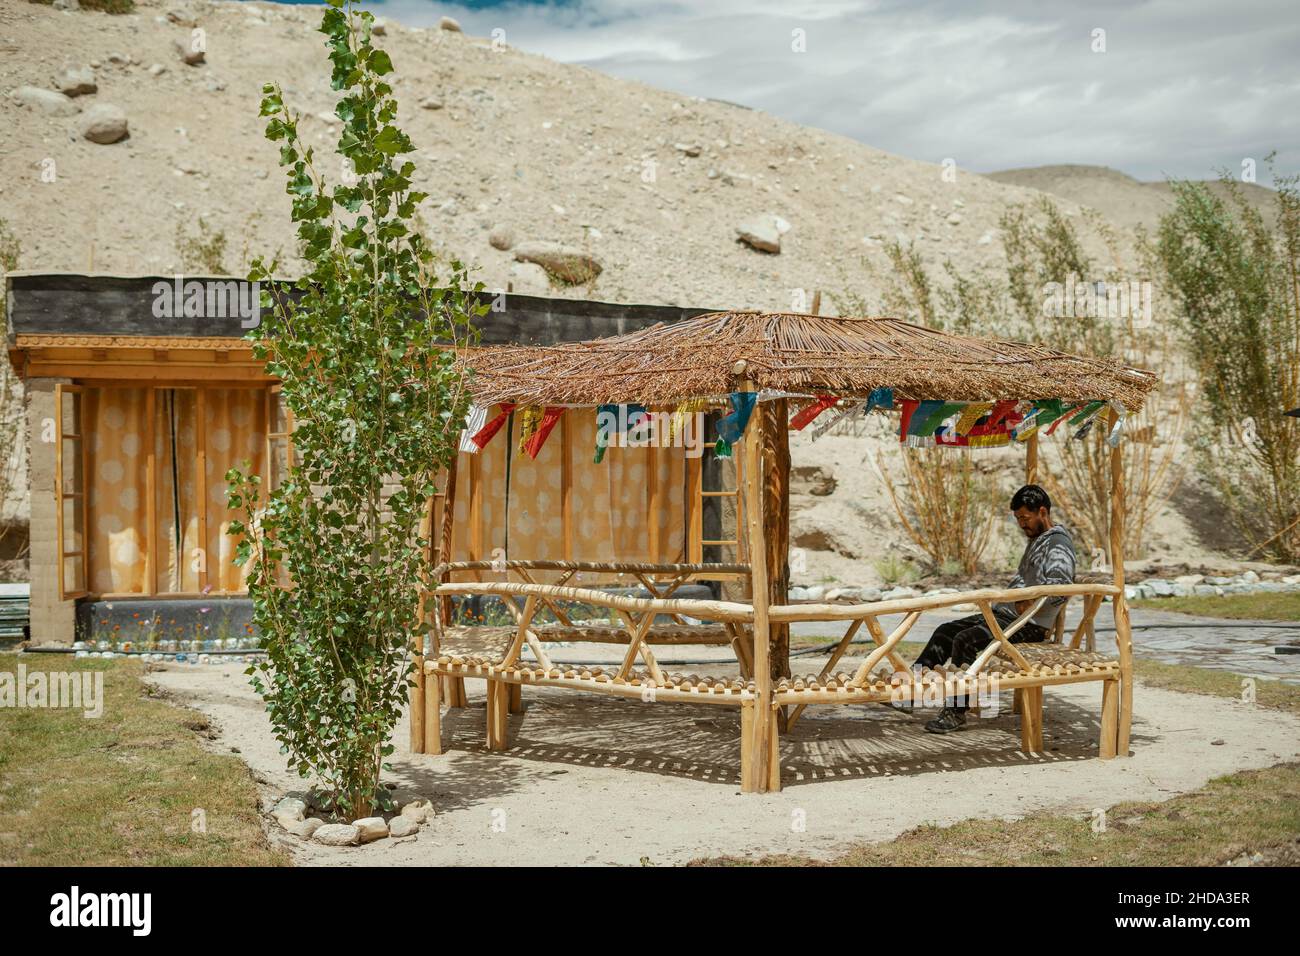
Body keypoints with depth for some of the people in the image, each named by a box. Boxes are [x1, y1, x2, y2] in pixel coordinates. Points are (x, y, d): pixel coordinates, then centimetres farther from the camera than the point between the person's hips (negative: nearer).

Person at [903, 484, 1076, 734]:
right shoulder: (1035, 540, 20)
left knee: (965, 641, -26)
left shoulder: (1058, 544, -13)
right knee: (946, 631, 3)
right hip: (1005, 613, 10)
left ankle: (956, 711, -19)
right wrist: (1004, 600, 12)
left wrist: (1029, 603, -19)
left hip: (1030, 625, -10)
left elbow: (1061, 586, -29)